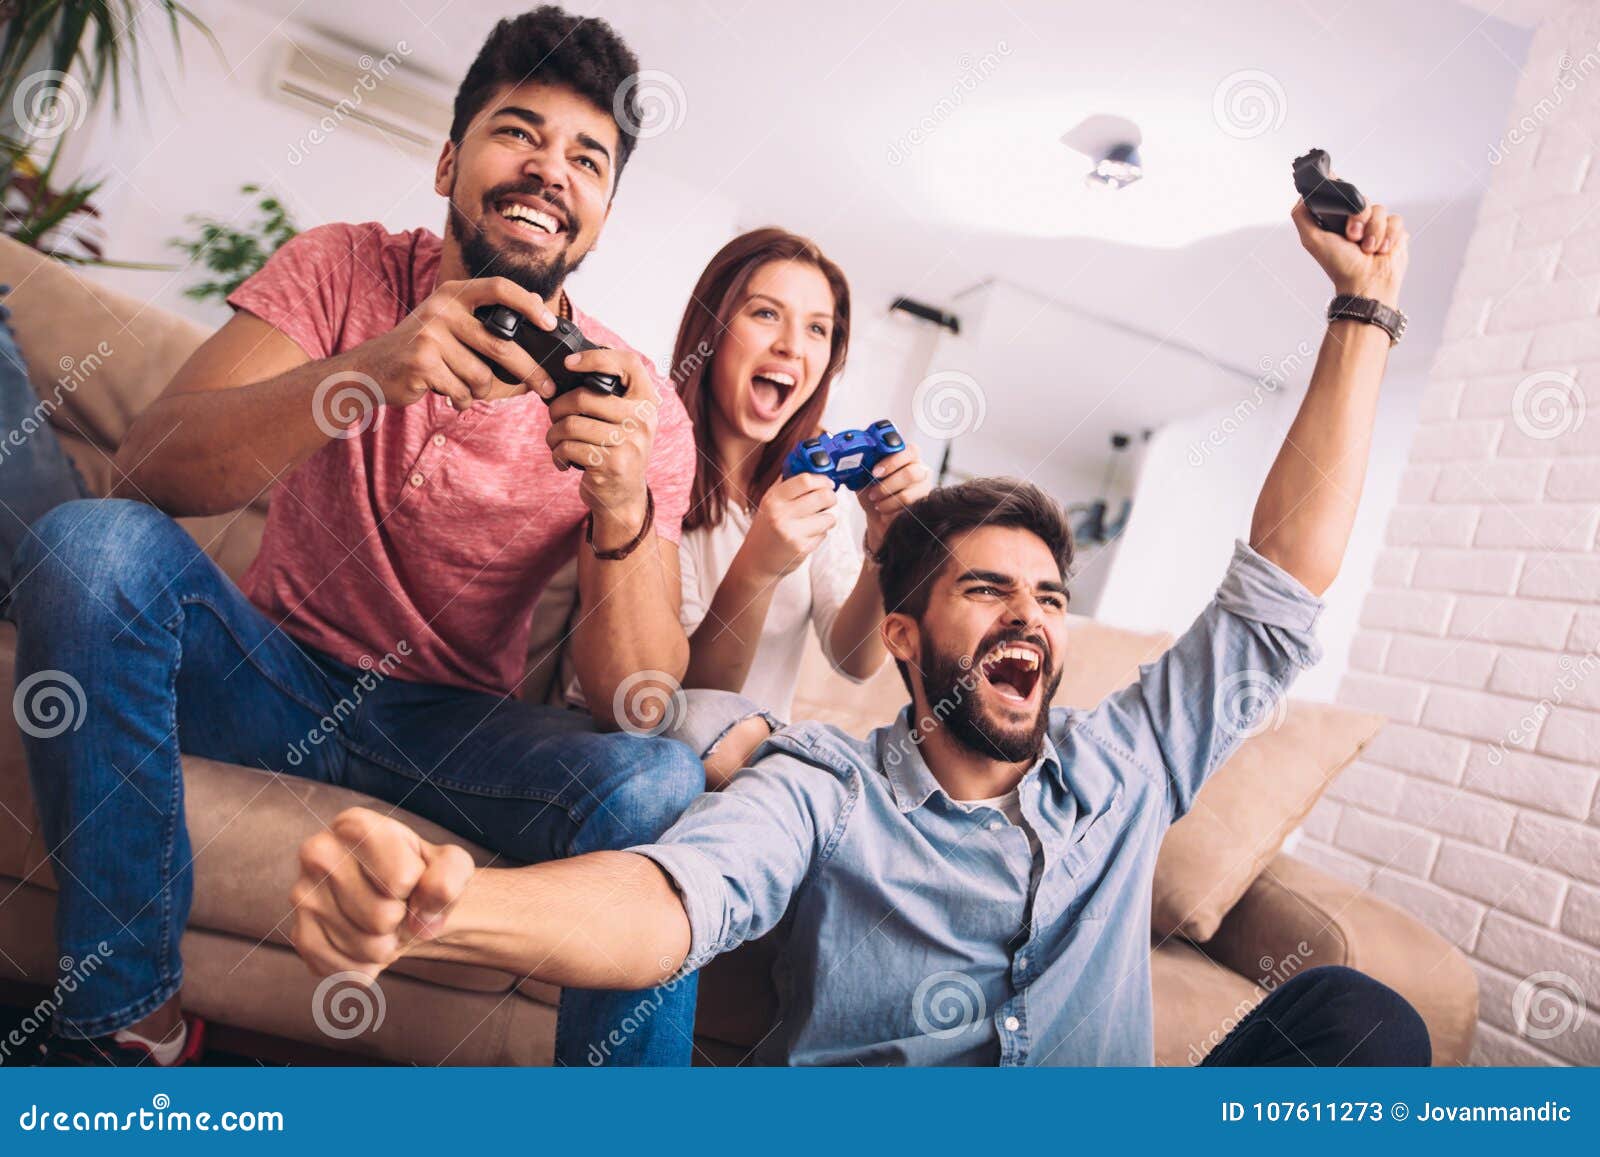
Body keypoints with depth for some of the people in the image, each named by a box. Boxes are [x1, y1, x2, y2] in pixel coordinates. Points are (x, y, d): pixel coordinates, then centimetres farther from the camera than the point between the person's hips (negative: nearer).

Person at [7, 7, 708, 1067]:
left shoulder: (639, 408, -10)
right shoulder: (344, 271, -7)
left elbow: (632, 693, -18)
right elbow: (151, 467, -21)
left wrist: (623, 509, -38)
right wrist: (368, 371, -39)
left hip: (452, 722, -1)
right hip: (275, 667, 2)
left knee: (658, 786, -28)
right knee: (92, 542, -25)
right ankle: (126, 1020, -9)